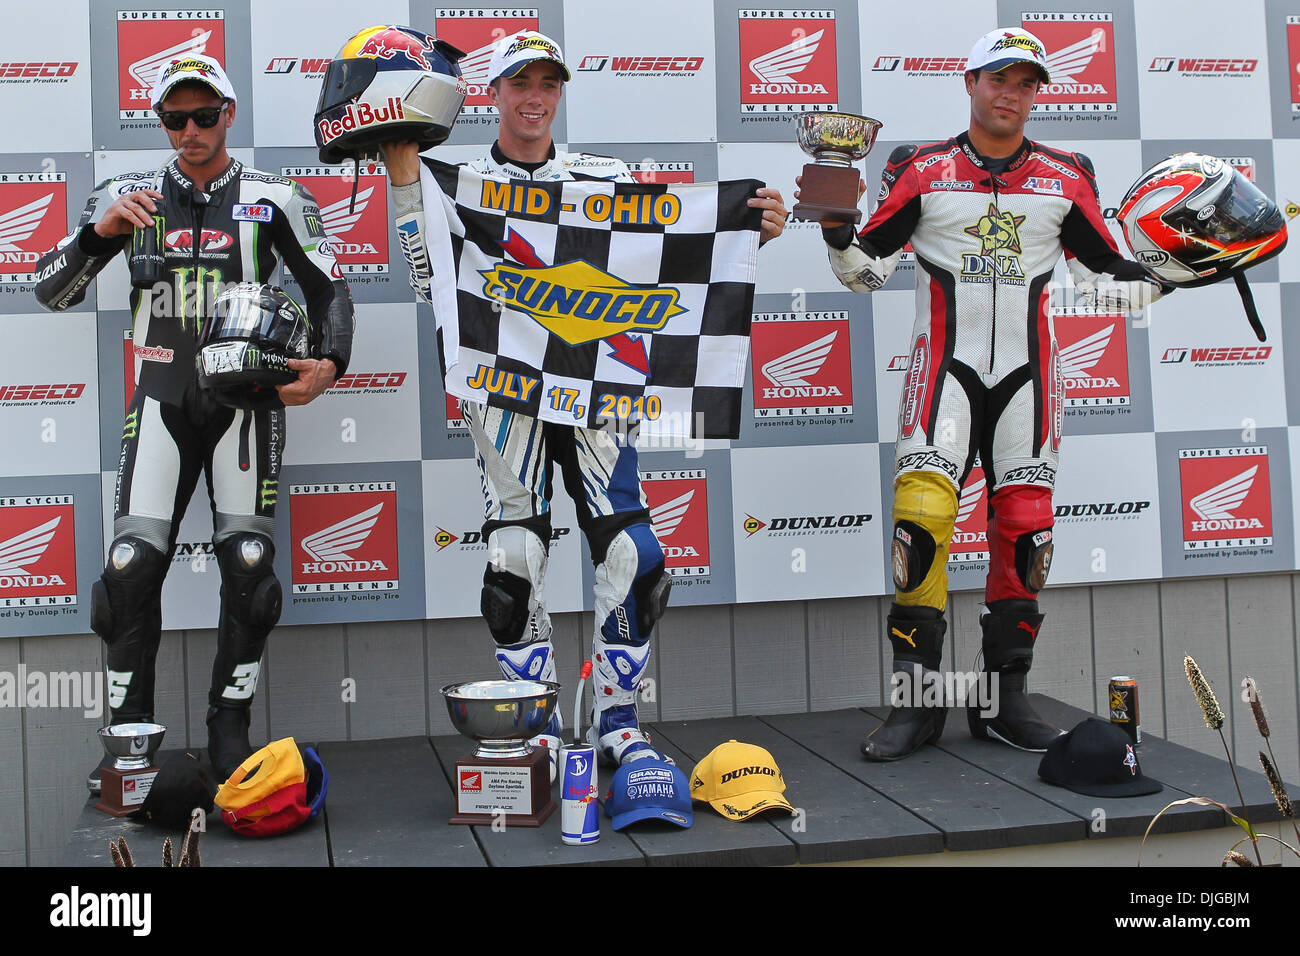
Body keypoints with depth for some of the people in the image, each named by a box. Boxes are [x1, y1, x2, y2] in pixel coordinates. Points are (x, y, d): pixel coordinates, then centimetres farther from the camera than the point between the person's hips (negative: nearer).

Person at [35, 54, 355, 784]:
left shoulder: (274, 199, 3)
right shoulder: (130, 197, 7)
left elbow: (330, 289, 3)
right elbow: (52, 291, 5)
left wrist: (329, 364, -16)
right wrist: (100, 231, -13)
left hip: (246, 397, -1)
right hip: (162, 399, 1)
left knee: (248, 565, -4)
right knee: (132, 566, -6)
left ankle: (231, 731, 10)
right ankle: (130, 736, 6)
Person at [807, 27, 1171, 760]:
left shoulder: (1066, 177, 10)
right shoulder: (922, 170, 4)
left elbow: (1106, 278, 14)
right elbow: (866, 271, 3)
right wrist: (837, 230, -15)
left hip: (1028, 371, 3)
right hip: (945, 366, -2)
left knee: (1026, 529, 2)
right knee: (920, 517, -15)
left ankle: (1003, 699, 14)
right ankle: (918, 701, -5)